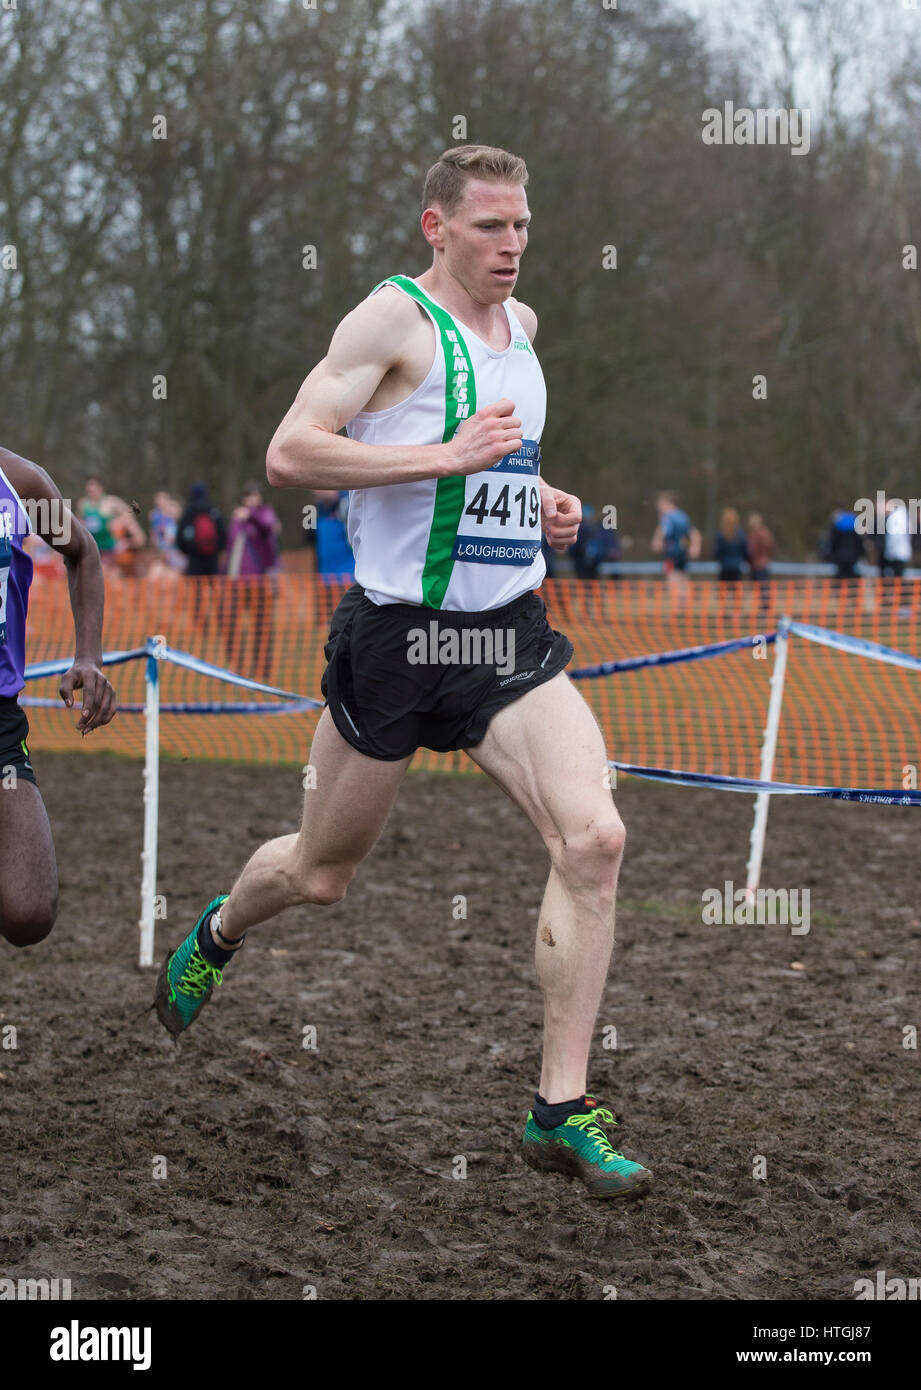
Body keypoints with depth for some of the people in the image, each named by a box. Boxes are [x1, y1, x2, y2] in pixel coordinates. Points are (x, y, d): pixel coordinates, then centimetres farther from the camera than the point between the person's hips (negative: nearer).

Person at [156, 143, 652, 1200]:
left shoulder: (521, 323, 14)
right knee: (321, 873, 11)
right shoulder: (394, 317, -10)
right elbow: (287, 455, -19)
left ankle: (561, 1111, -12)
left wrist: (545, 503, 12)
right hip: (397, 632, -5)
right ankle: (218, 933, 48)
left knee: (592, 839, -17)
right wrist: (446, 456, -24)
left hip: (510, 635, 5)